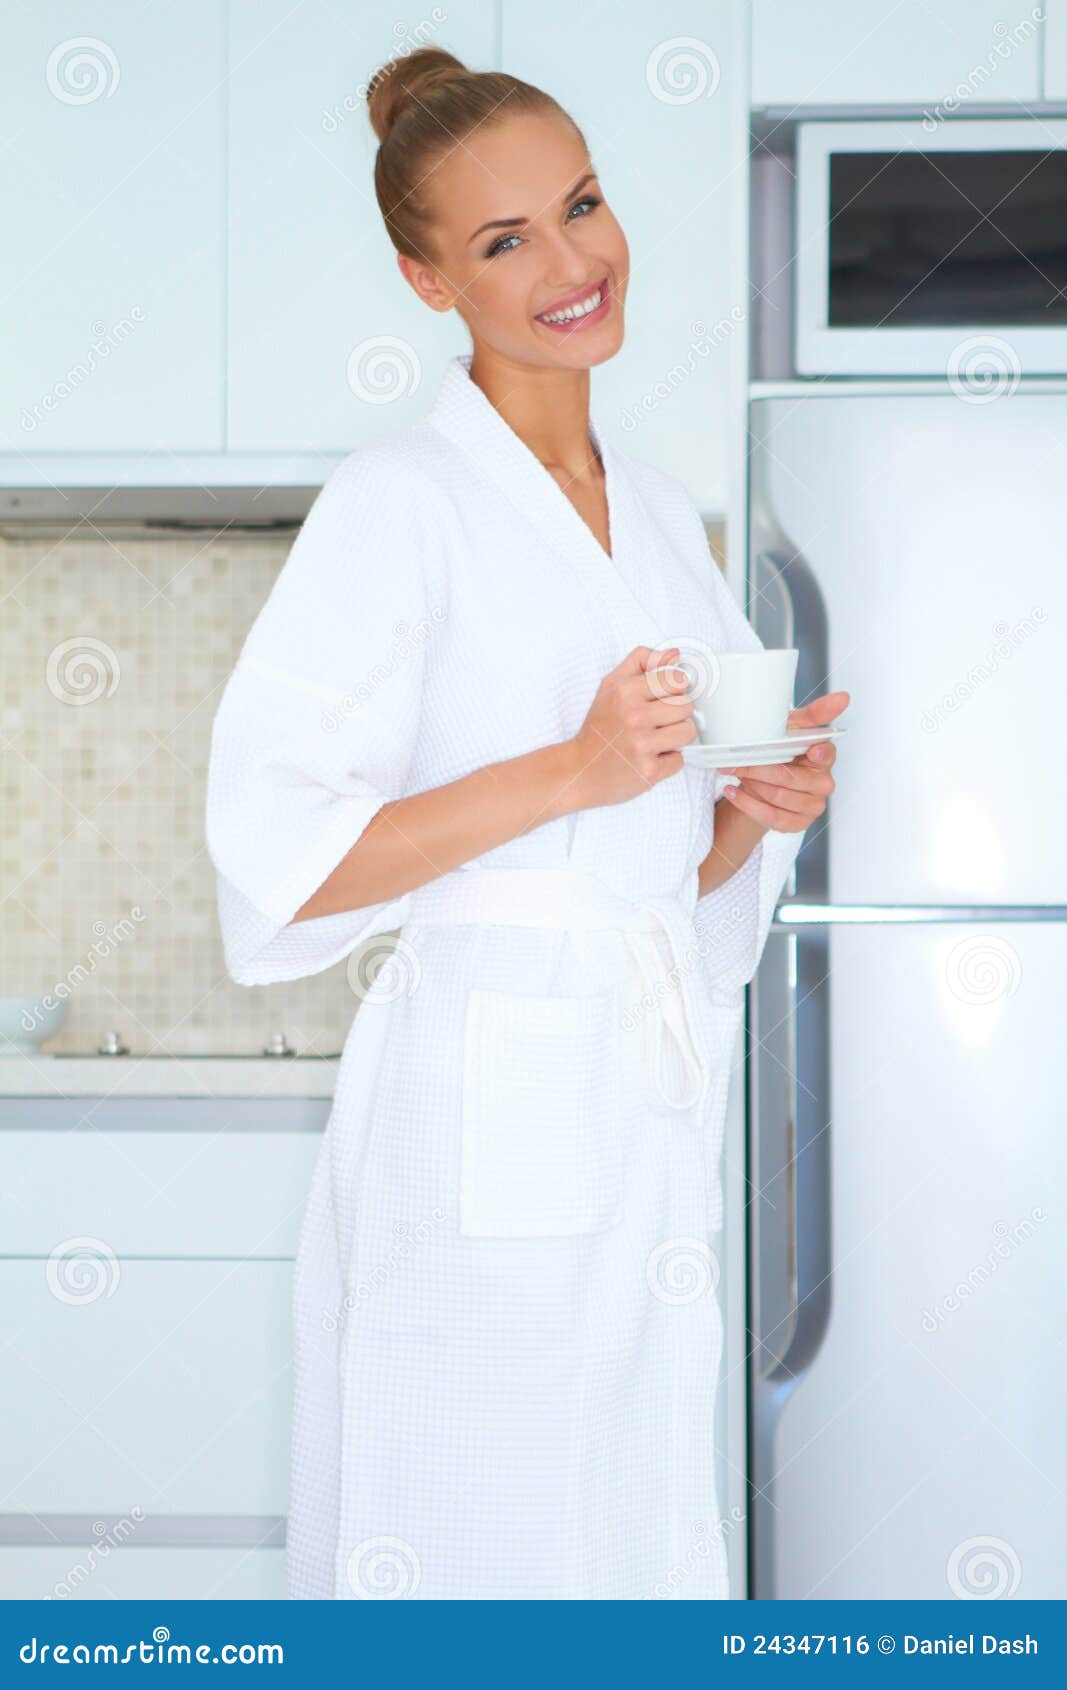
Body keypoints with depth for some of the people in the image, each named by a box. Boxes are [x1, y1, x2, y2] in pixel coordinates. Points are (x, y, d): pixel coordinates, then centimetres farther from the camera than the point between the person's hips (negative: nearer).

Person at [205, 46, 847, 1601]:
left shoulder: (660, 511, 14)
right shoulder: (401, 502, -8)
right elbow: (281, 858, -14)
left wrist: (756, 810, 0)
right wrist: (572, 771, -19)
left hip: (655, 1119, 7)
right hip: (480, 1131, -7)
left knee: (640, 1545, 12)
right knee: (482, 1550, -2)